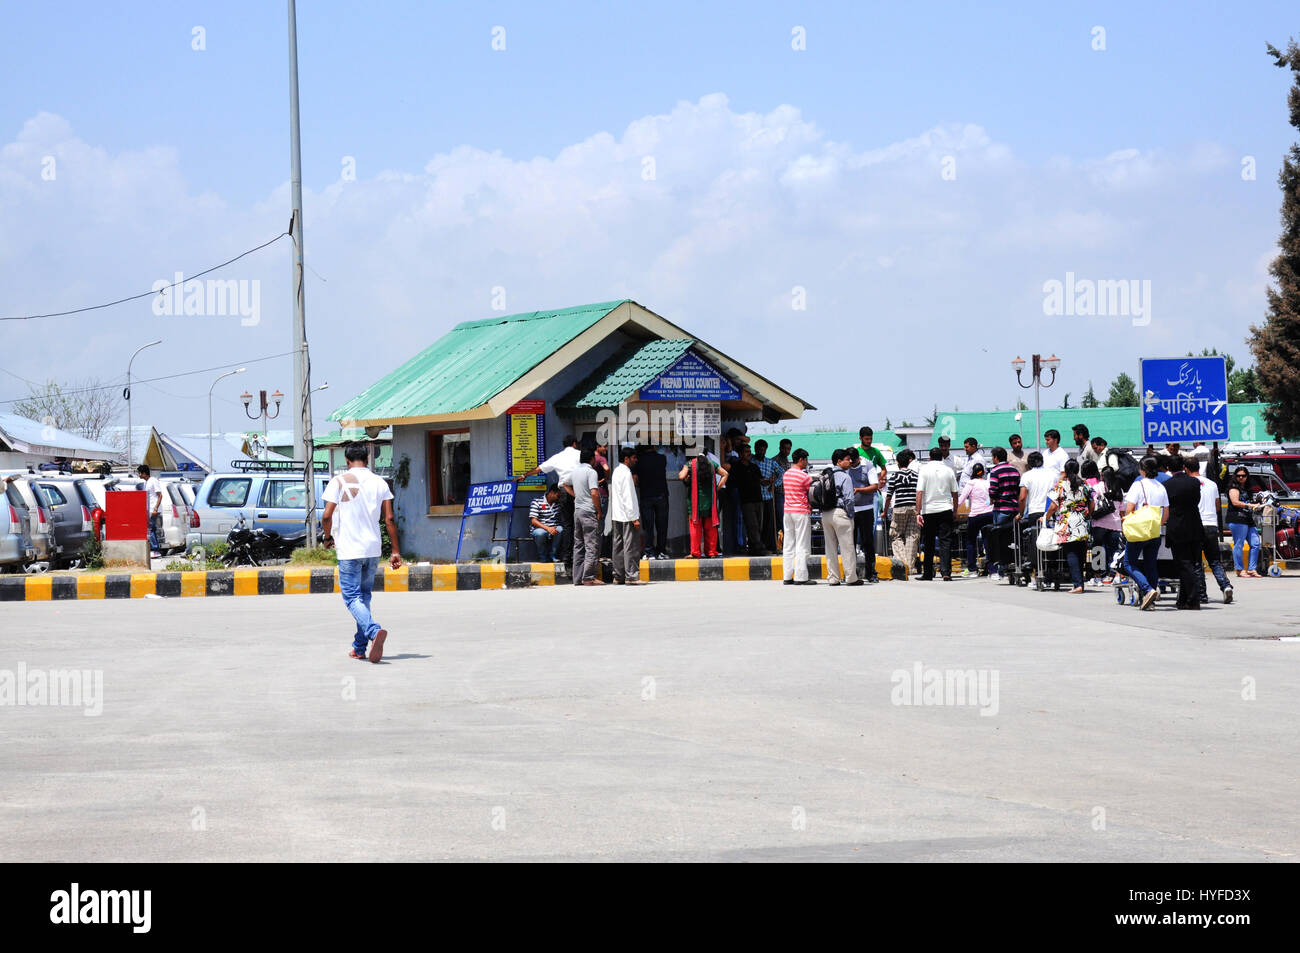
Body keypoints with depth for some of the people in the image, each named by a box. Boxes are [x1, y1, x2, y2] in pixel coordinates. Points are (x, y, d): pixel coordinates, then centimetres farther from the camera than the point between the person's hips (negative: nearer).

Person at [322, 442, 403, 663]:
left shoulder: (339, 482, -6)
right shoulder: (379, 483, 4)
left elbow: (326, 516, -11)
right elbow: (389, 519, 2)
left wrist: (328, 537, 8)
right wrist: (396, 551, 5)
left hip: (349, 551, -4)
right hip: (373, 549, 4)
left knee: (352, 598, -3)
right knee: (364, 595, 17)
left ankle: (374, 631, -29)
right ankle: (359, 648, 19)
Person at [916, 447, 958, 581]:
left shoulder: (924, 470, -1)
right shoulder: (949, 470, 5)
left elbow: (919, 492, -7)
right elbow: (954, 493, 9)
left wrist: (918, 512, -7)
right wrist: (955, 510, 21)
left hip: (928, 510, 0)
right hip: (945, 509, 0)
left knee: (928, 544, 9)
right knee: (945, 541, -3)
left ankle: (928, 574, 14)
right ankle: (946, 572, -17)